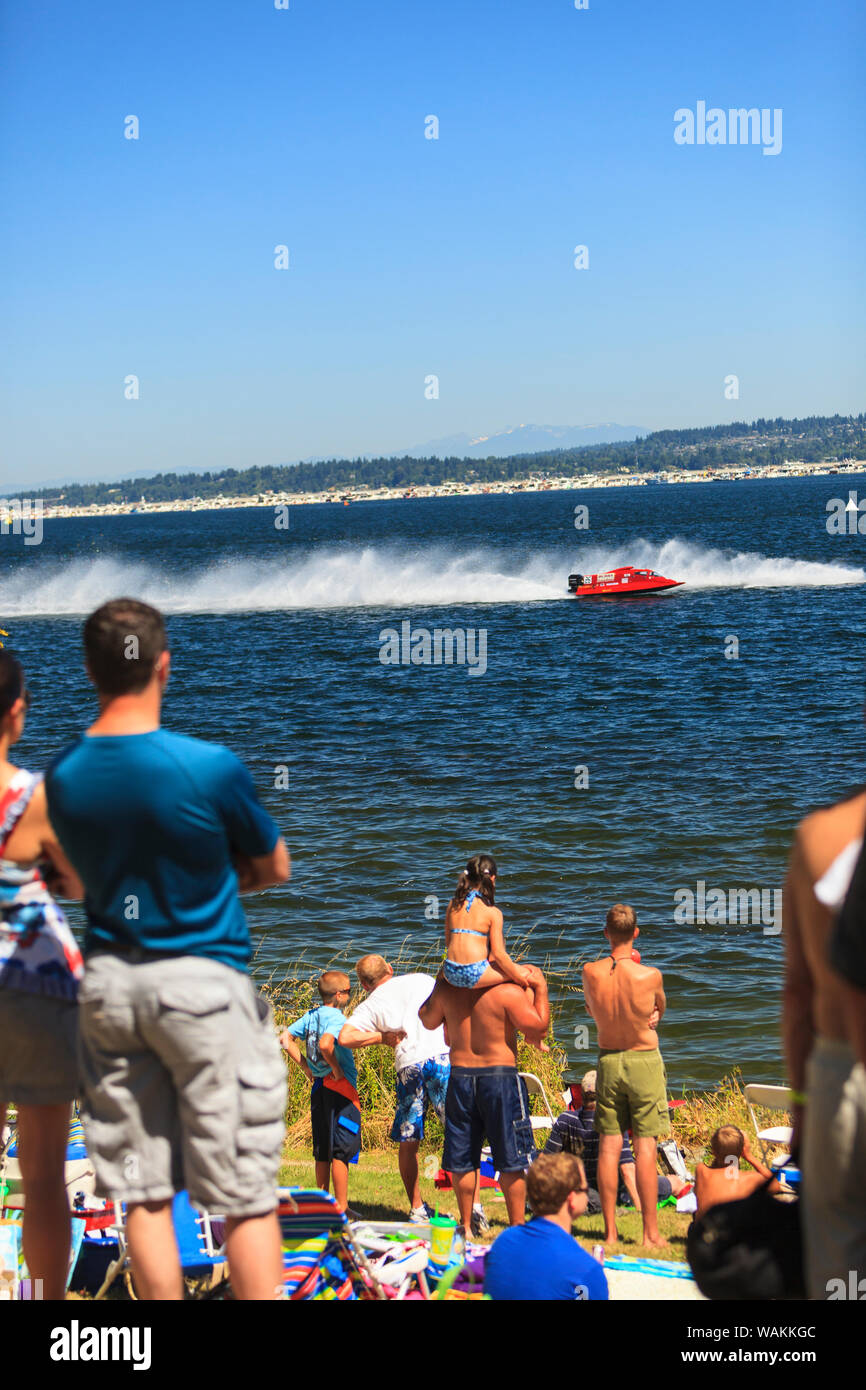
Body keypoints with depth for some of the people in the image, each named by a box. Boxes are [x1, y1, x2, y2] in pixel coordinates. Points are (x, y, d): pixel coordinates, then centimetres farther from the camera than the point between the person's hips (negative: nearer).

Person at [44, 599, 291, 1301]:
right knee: (245, 1196, 2)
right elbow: (273, 868, 0)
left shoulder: (62, 775, 0)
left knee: (144, 1194, 11)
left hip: (107, 983, 5)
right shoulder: (212, 767, -15)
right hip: (202, 977, -5)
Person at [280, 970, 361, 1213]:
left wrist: (305, 1067, 13)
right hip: (340, 1087, -8)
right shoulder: (337, 1018, -15)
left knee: (322, 1151, 14)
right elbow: (325, 1044, -33)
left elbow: (285, 1038, 13)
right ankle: (342, 1207, -2)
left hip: (318, 1086, 8)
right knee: (342, 1151, -3)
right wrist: (337, 1069, -19)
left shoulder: (311, 1015, 9)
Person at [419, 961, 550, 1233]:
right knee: (511, 1160, 5)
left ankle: (466, 1225, 19)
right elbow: (538, 1029, -10)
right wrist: (540, 989, -1)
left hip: (460, 1076, 4)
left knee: (462, 1160, 12)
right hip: (500, 1077, -4)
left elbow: (427, 1020, 18)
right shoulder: (508, 990, -12)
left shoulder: (447, 988, 0)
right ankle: (517, 1226, 8)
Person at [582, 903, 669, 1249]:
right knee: (645, 1147, 0)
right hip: (644, 1061, -3)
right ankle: (650, 1233, 3)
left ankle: (610, 1232, 9)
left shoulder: (590, 972, -10)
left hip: (608, 1061, 3)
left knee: (609, 1146, 6)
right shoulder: (650, 976, -17)